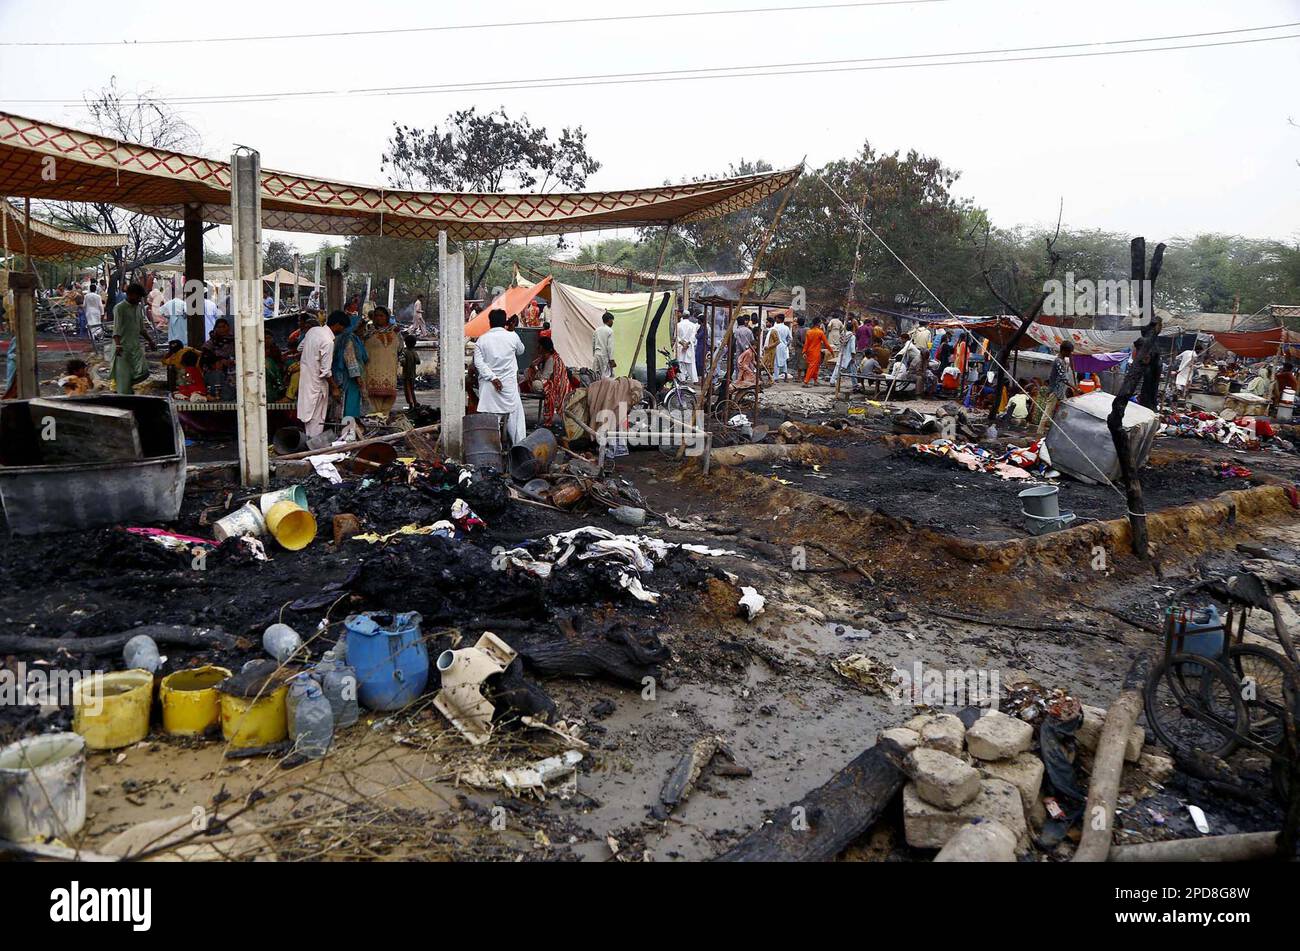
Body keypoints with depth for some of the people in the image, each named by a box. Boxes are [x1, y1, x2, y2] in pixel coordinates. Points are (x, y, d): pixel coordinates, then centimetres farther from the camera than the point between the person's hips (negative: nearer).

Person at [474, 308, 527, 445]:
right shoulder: (512, 336, -2)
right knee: (515, 413, 6)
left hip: (488, 384, 2)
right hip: (508, 384, -1)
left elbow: (478, 362, -8)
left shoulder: (482, 339, 1)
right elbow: (520, 351, 17)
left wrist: (492, 377, -11)